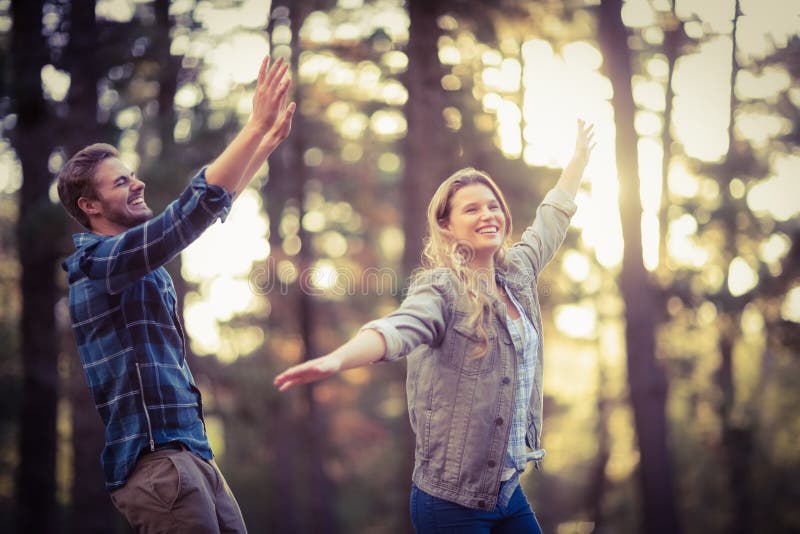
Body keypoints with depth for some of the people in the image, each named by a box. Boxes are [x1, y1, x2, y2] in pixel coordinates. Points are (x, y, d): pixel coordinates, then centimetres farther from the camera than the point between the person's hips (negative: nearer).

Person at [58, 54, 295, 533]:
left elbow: (208, 208, 23)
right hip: (155, 458, -10)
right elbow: (194, 209, -21)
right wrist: (257, 126, -19)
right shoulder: (98, 260, -12)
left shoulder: (131, 257, 16)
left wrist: (269, 142, 17)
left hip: (191, 450, 10)